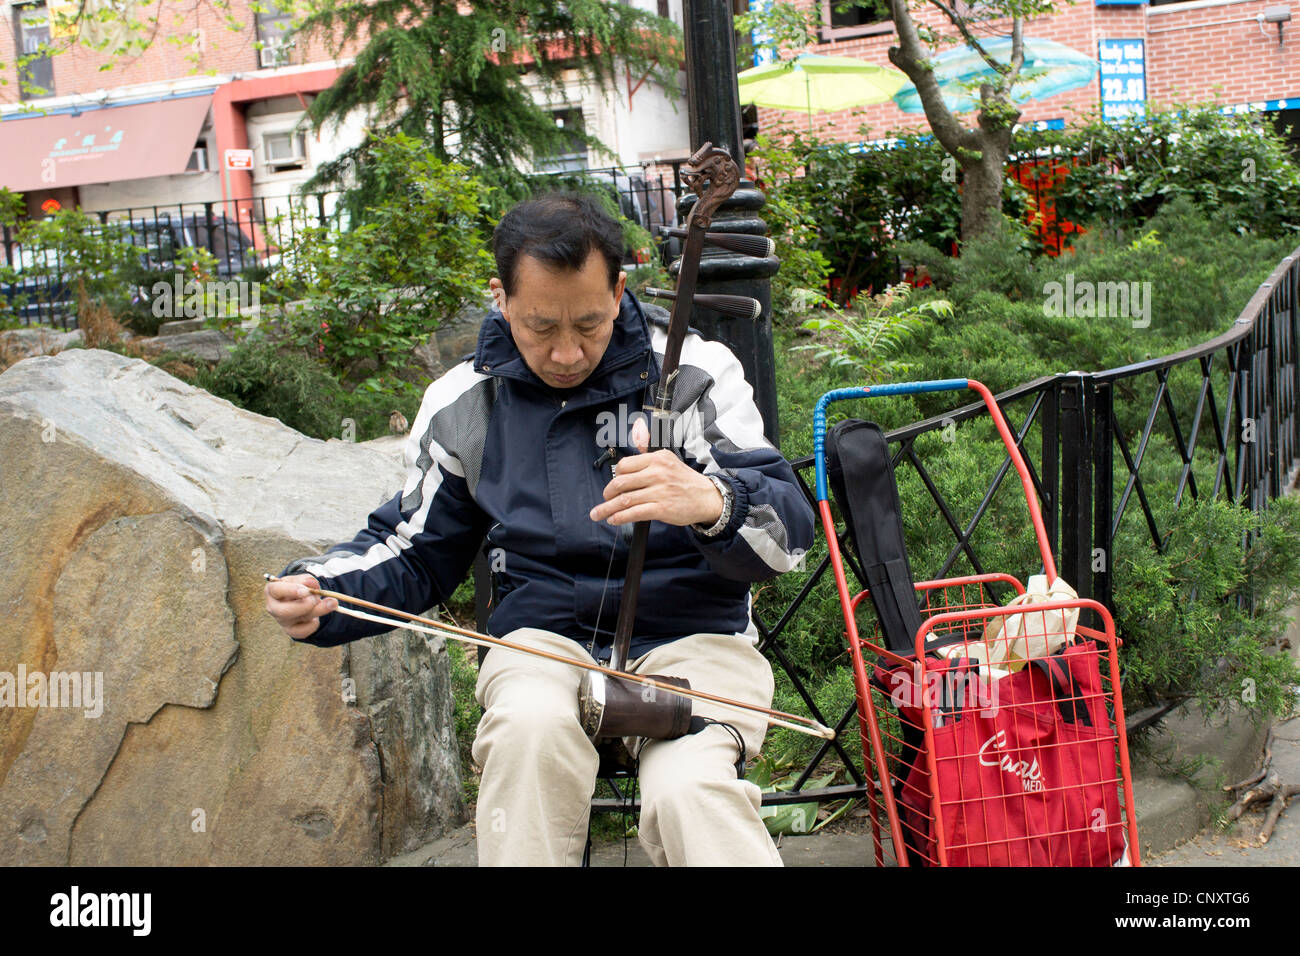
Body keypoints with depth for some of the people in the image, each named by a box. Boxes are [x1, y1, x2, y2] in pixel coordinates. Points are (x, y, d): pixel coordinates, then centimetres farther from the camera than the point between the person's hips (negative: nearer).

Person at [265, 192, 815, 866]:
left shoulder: (695, 373, -3)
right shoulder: (463, 404, 6)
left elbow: (788, 530, -12)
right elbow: (412, 551, 17)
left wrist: (713, 502, -36)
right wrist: (317, 594, -5)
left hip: (689, 636, -2)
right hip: (543, 636, 3)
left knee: (689, 790, -34)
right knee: (530, 725, -33)